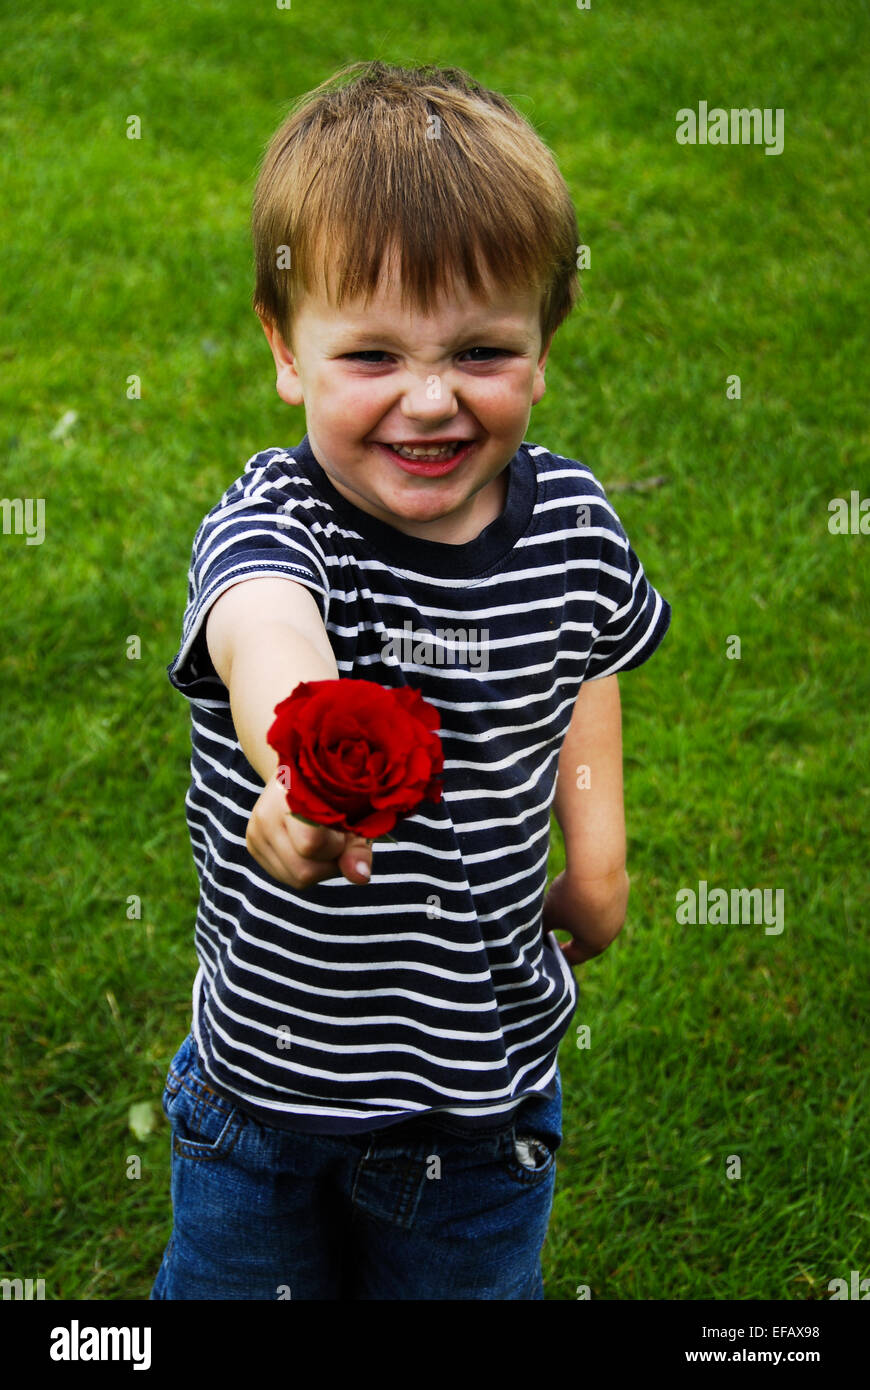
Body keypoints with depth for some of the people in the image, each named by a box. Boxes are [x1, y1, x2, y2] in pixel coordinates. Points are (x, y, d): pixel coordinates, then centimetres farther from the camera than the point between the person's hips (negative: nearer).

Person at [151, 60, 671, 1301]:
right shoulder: (270, 525, -25)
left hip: (484, 1078, 2)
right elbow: (267, 628, -50)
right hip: (267, 1072, -2)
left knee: (469, 1284, 23)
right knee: (235, 1276, 22)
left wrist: (599, 843, 1)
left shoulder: (573, 523, -11)